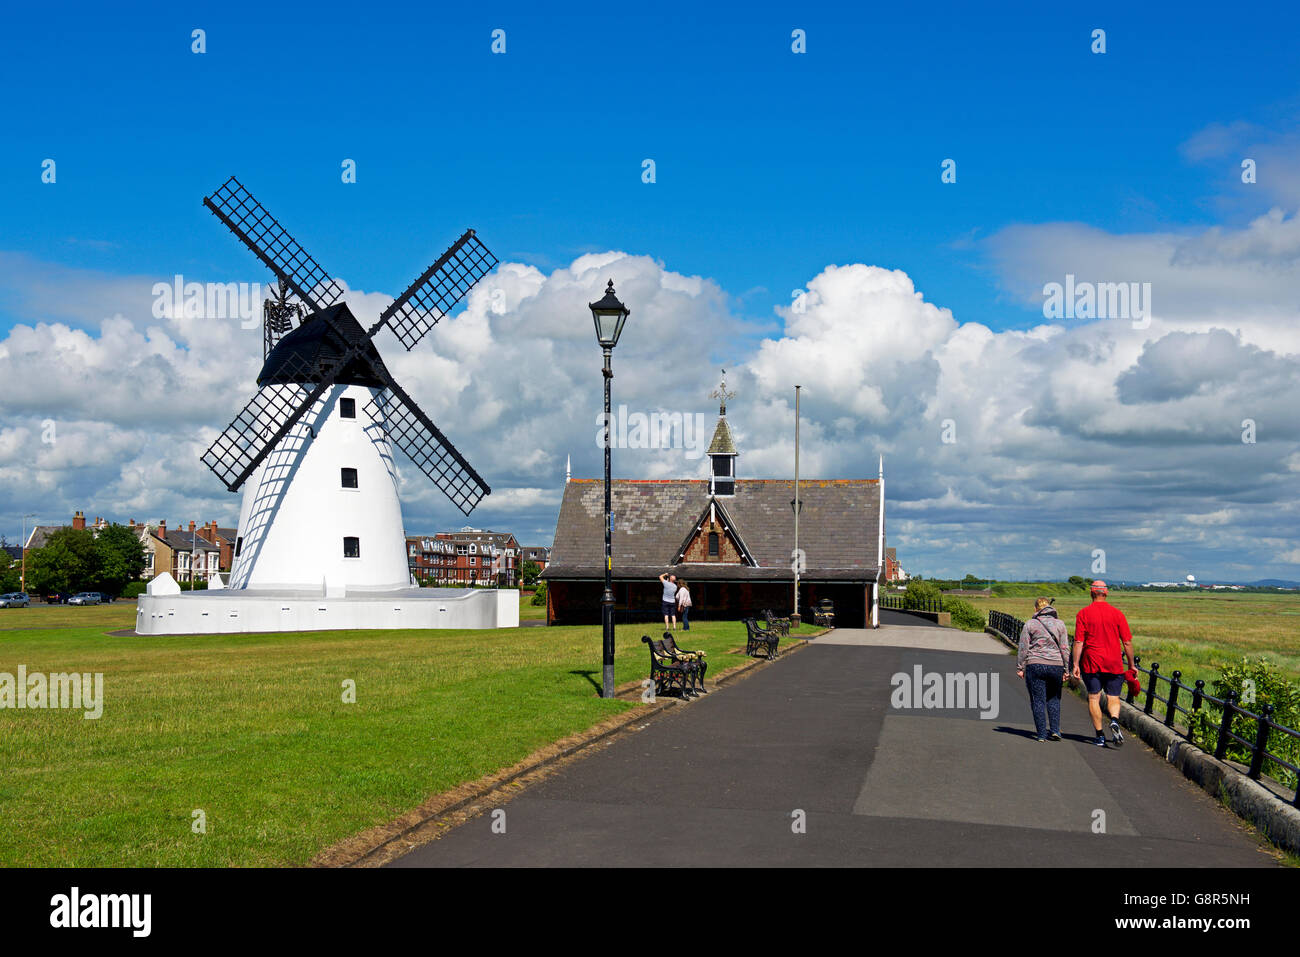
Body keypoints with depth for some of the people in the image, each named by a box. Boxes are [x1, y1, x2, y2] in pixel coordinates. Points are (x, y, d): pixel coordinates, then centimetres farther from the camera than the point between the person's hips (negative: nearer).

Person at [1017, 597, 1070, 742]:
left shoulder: (1030, 624, 0)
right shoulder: (1060, 624, 6)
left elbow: (1023, 648, -1)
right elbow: (1065, 649, 4)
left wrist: (1020, 668, 5)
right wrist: (1066, 670, 7)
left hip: (1035, 665, -2)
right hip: (1056, 665, 2)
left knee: (1038, 700, 2)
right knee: (1054, 699, 16)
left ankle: (1042, 734, 0)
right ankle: (1055, 730, 5)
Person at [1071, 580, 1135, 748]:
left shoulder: (1083, 613, -2)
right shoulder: (1117, 613, 2)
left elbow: (1078, 642, -6)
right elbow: (1127, 642, 2)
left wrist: (1075, 664, -3)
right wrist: (1131, 665, 10)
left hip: (1091, 663, -1)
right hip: (1114, 663, 1)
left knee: (1093, 698, 6)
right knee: (1113, 697, 9)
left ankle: (1099, 735, 3)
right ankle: (1115, 720, -19)